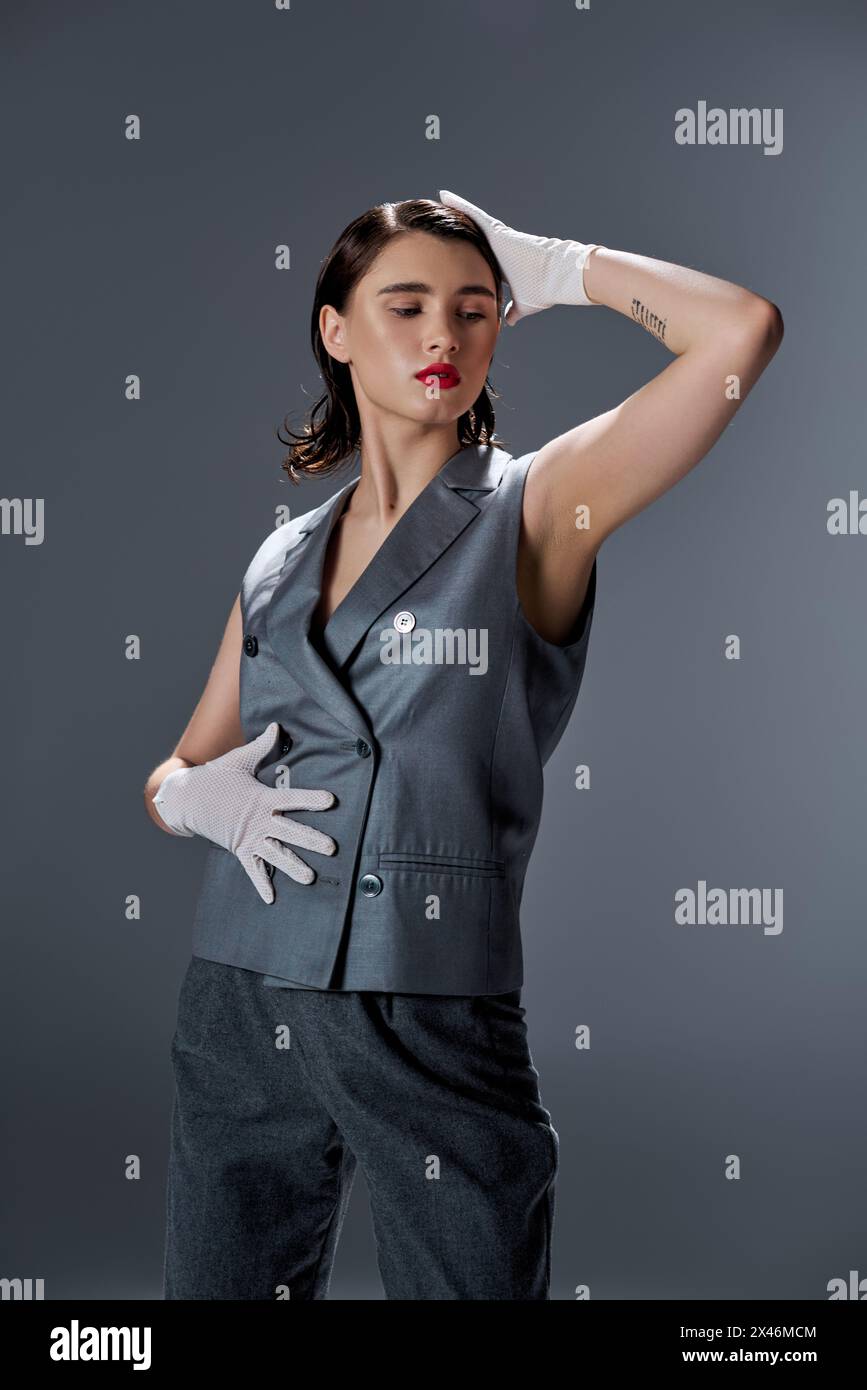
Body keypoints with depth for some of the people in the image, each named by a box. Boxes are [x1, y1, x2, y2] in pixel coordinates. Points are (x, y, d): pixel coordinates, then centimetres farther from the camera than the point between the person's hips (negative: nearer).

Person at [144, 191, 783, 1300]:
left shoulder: (534, 512, -3)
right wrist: (202, 799, -6)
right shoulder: (279, 564, 10)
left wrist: (550, 268, -2)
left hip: (434, 1032, -4)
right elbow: (169, 780, 18)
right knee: (218, 1286, 14)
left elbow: (744, 331, -16)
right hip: (241, 1012, 4)